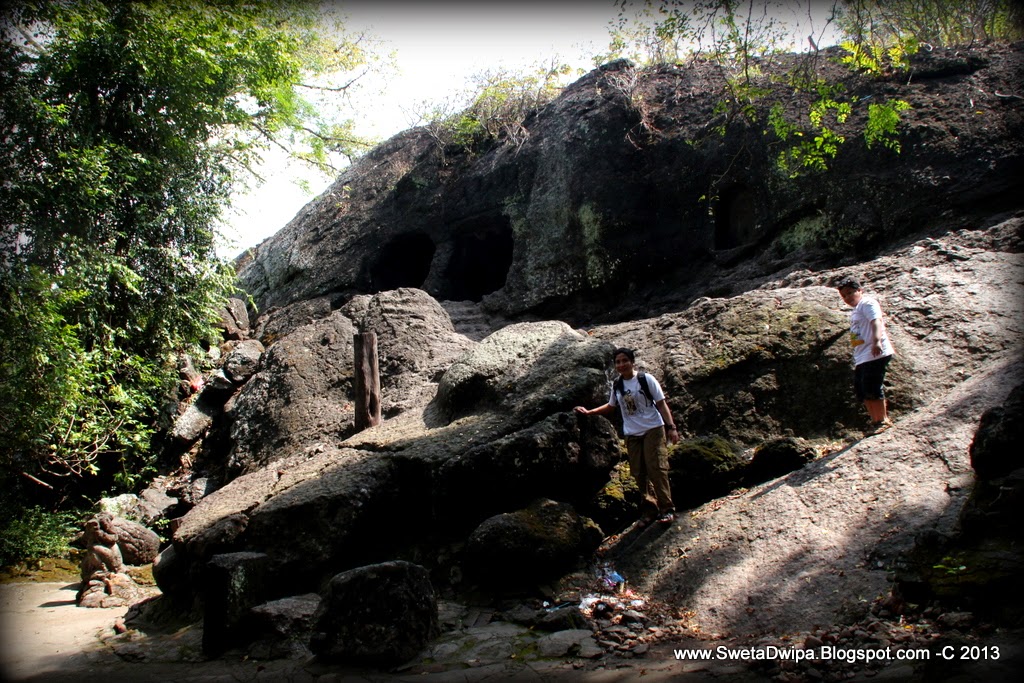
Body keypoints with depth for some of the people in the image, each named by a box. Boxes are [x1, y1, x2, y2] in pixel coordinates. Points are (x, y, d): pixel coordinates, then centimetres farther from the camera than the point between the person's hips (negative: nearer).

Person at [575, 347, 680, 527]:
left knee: (656, 468, -13)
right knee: (639, 472, 3)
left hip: (653, 429, -4)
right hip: (632, 434, 5)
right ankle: (649, 510, 12)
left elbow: (662, 404, -6)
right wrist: (589, 412, 16)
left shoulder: (646, 379, -6)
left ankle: (667, 509, -8)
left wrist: (671, 427, -15)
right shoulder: (616, 386, 7)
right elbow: (611, 406, 24)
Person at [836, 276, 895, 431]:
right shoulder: (854, 311, 23)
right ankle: (875, 421, 22)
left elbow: (876, 321, -24)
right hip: (861, 358, 10)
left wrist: (877, 340, -41)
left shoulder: (867, 303, -6)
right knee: (861, 390, 12)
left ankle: (883, 421, 2)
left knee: (872, 389, -11)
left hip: (875, 354, -10)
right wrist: (856, 361, 27)